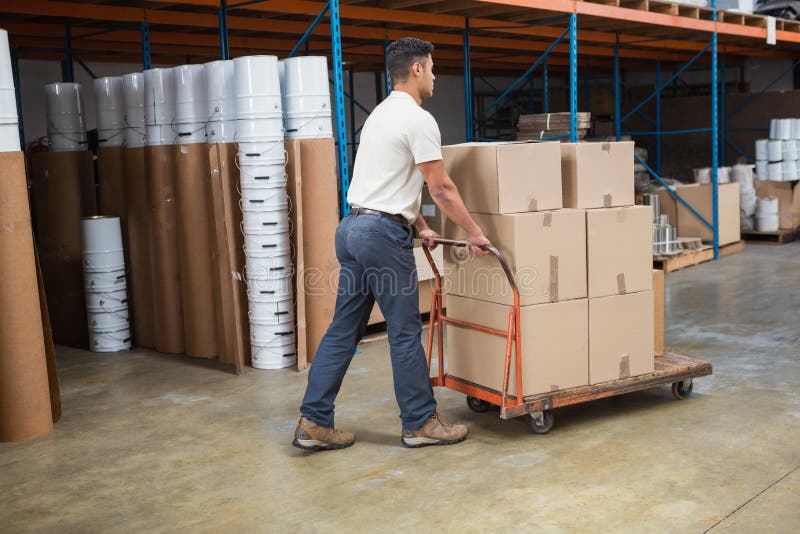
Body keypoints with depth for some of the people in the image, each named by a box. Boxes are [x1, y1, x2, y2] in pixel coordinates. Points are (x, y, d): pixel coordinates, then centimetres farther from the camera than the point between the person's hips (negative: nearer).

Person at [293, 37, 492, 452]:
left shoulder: (380, 115, 21)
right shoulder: (418, 119, -11)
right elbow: (441, 188, -11)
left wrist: (421, 227, 33)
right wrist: (474, 233, -1)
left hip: (352, 228, 10)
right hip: (383, 233, -10)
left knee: (343, 330, 11)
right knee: (405, 333, 2)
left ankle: (314, 423, 12)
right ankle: (420, 424, 14)